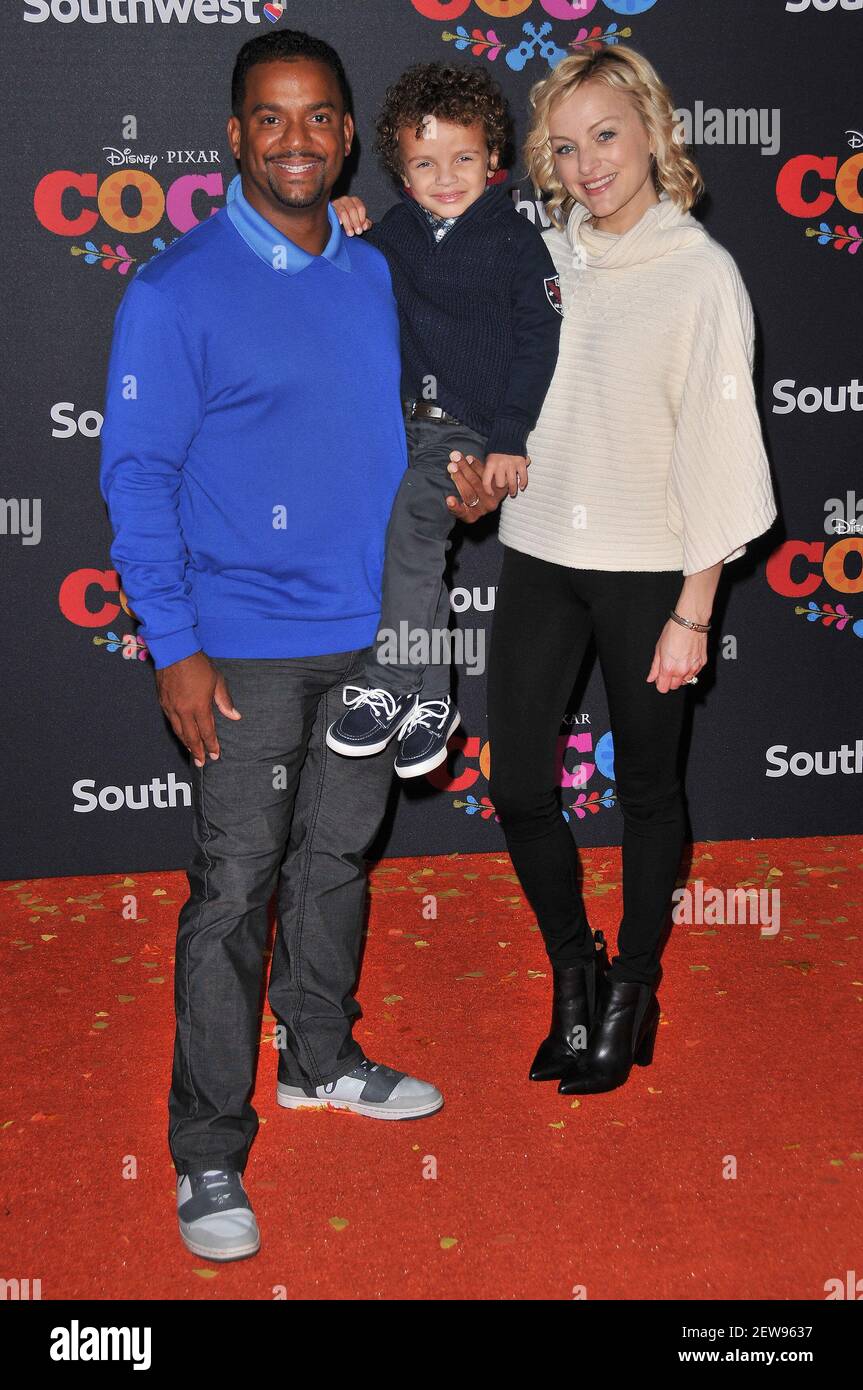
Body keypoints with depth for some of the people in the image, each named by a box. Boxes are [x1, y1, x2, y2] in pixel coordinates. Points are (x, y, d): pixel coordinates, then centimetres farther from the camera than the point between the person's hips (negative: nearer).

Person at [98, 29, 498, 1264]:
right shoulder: (178, 291, -11)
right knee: (234, 888, -2)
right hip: (248, 645, -6)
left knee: (339, 853, 18)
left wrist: (448, 482, -1)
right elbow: (138, 478, -11)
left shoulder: (374, 275, 8)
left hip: (370, 628, 6)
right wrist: (175, 648, -16)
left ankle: (321, 1057, 38)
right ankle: (208, 1153, 10)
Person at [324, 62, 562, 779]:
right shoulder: (390, 233, 7)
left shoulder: (518, 241, -5)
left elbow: (536, 344, -5)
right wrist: (340, 224, 0)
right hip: (399, 416, 5)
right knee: (418, 556, 4)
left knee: (408, 530, -24)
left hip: (469, 427, -5)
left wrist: (509, 440, -11)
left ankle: (386, 688, -14)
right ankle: (432, 700, 15)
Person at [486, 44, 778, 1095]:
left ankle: (633, 992, 27)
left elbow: (718, 450, -12)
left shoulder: (701, 274, -10)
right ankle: (574, 971, 27)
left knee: (646, 785, 9)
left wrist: (693, 614, -13)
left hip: (646, 568, -4)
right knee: (517, 782, 4)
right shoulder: (546, 256, 3)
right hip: (539, 551, 4)